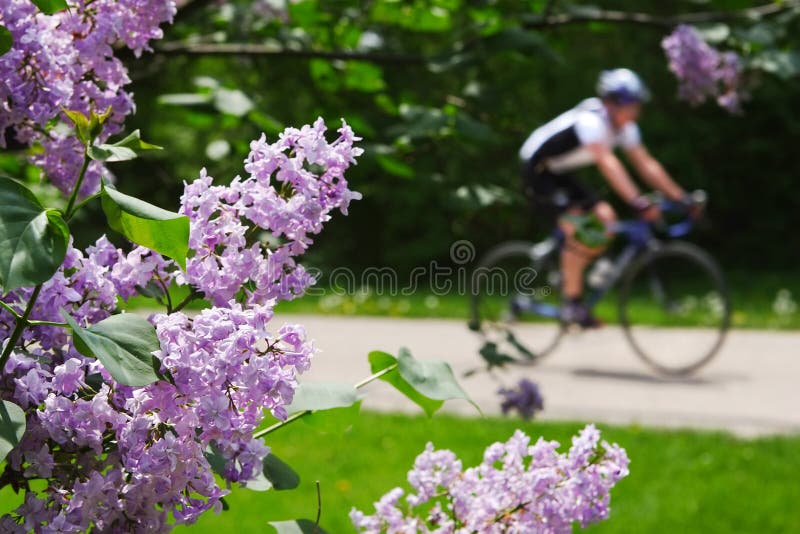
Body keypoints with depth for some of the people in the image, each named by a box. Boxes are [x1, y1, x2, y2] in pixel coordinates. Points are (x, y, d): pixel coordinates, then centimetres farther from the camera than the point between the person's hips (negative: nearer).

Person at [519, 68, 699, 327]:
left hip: (561, 174, 9)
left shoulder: (625, 127, -4)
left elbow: (646, 163, -4)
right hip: (537, 171, -9)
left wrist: (680, 196, -12)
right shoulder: (590, 119, -31)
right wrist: (638, 202, -50)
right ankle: (572, 303, -16)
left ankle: (569, 273, 8)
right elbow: (607, 163, -41)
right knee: (578, 226, -23)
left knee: (605, 217, -8)